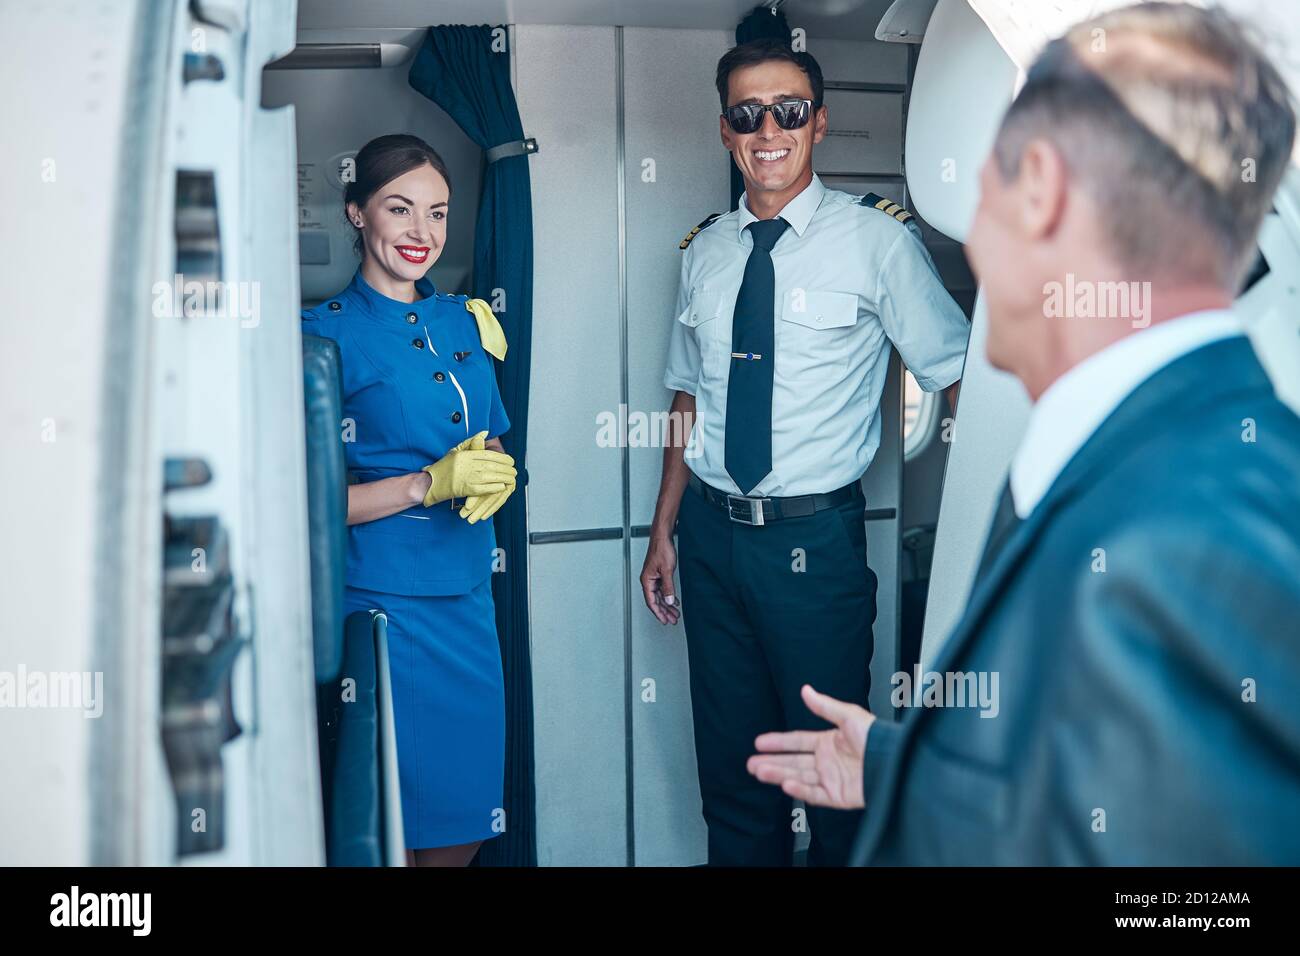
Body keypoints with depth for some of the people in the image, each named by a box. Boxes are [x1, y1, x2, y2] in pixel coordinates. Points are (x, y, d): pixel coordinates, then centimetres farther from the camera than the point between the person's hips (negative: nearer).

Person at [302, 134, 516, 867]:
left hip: (469, 595, 6)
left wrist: (496, 478, -3)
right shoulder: (326, 333, -7)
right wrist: (427, 484, -18)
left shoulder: (463, 321, 11)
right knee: (397, 831, 2)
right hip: (382, 603, -6)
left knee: (469, 823, 11)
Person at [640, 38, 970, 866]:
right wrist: (664, 531, 12)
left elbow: (961, 376, -7)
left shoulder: (876, 238, -8)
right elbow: (690, 400, 12)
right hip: (710, 534, 4)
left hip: (814, 540, -4)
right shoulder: (706, 250, 6)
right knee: (731, 766, 17)